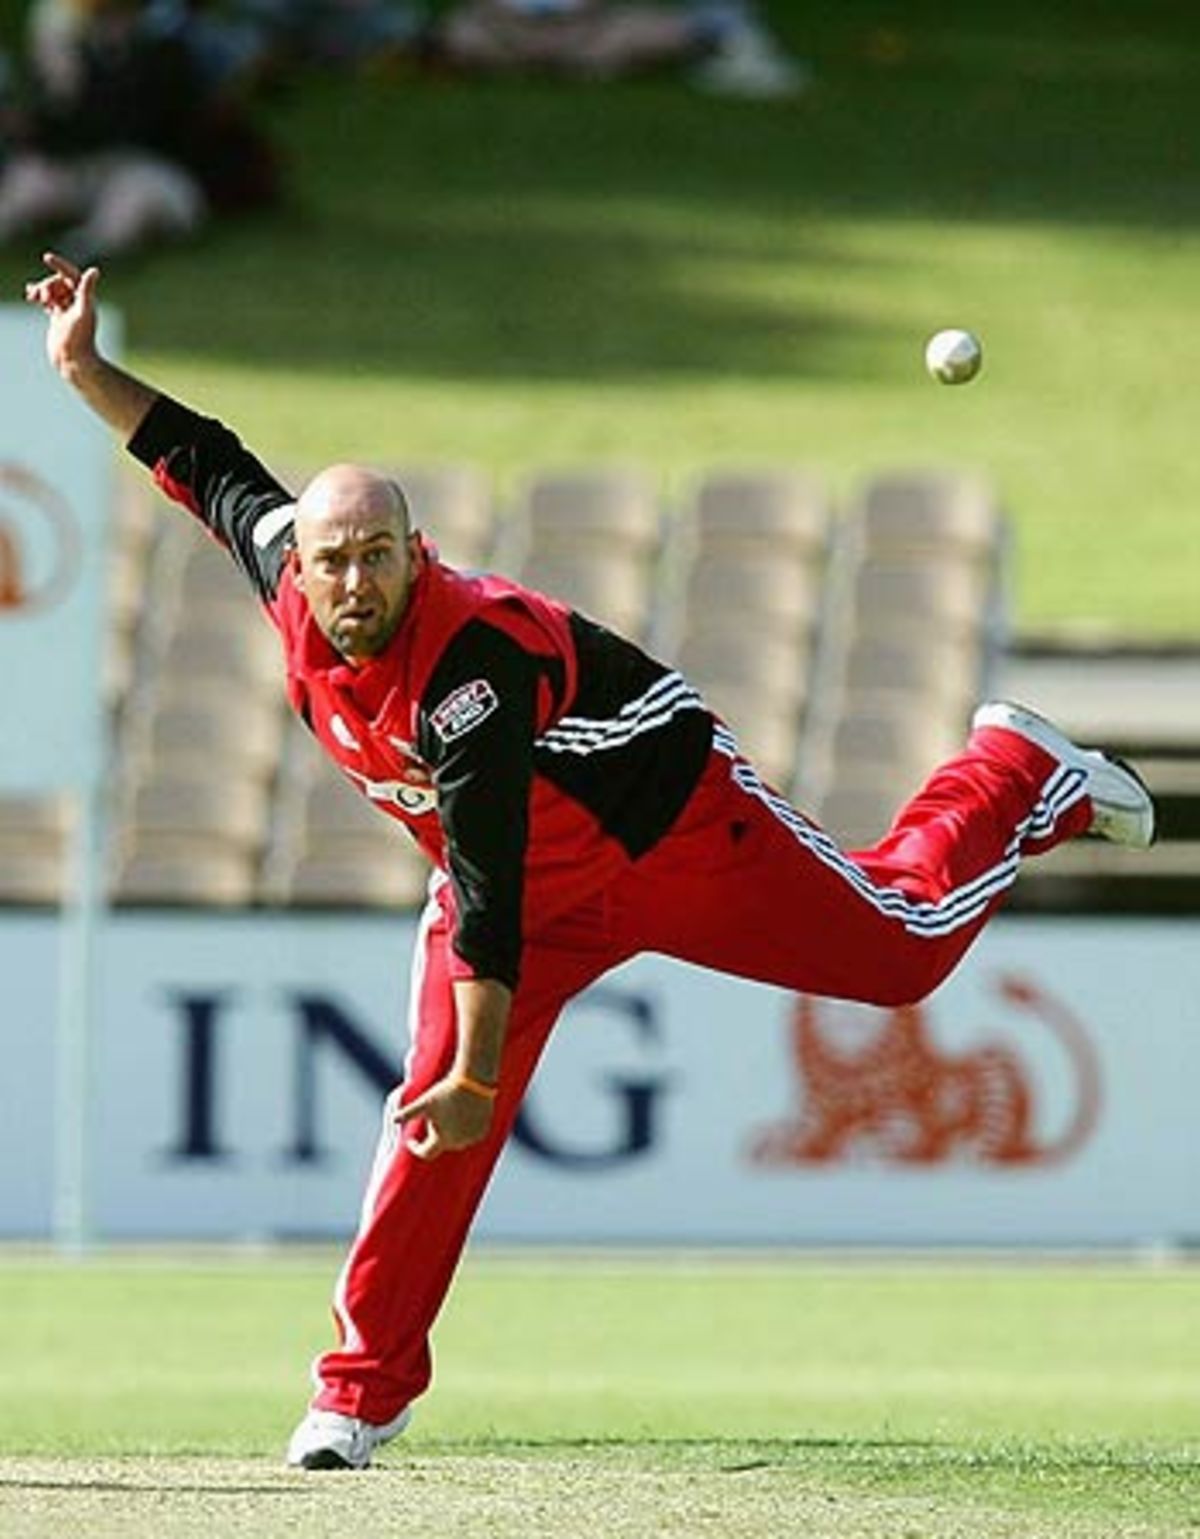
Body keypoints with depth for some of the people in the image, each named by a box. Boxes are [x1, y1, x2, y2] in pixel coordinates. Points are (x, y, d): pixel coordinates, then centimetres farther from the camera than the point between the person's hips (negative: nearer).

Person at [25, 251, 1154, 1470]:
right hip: (530, 883, 6)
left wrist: (478, 1077, -39)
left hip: (673, 828, -6)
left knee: (903, 944, 9)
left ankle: (1020, 773, 36)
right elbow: (203, 461, 2)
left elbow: (488, 893, -39)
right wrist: (81, 367, -5)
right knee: (431, 1117, -9)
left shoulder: (471, 660, -39)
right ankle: (363, 1389, -3)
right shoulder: (291, 590, -19)